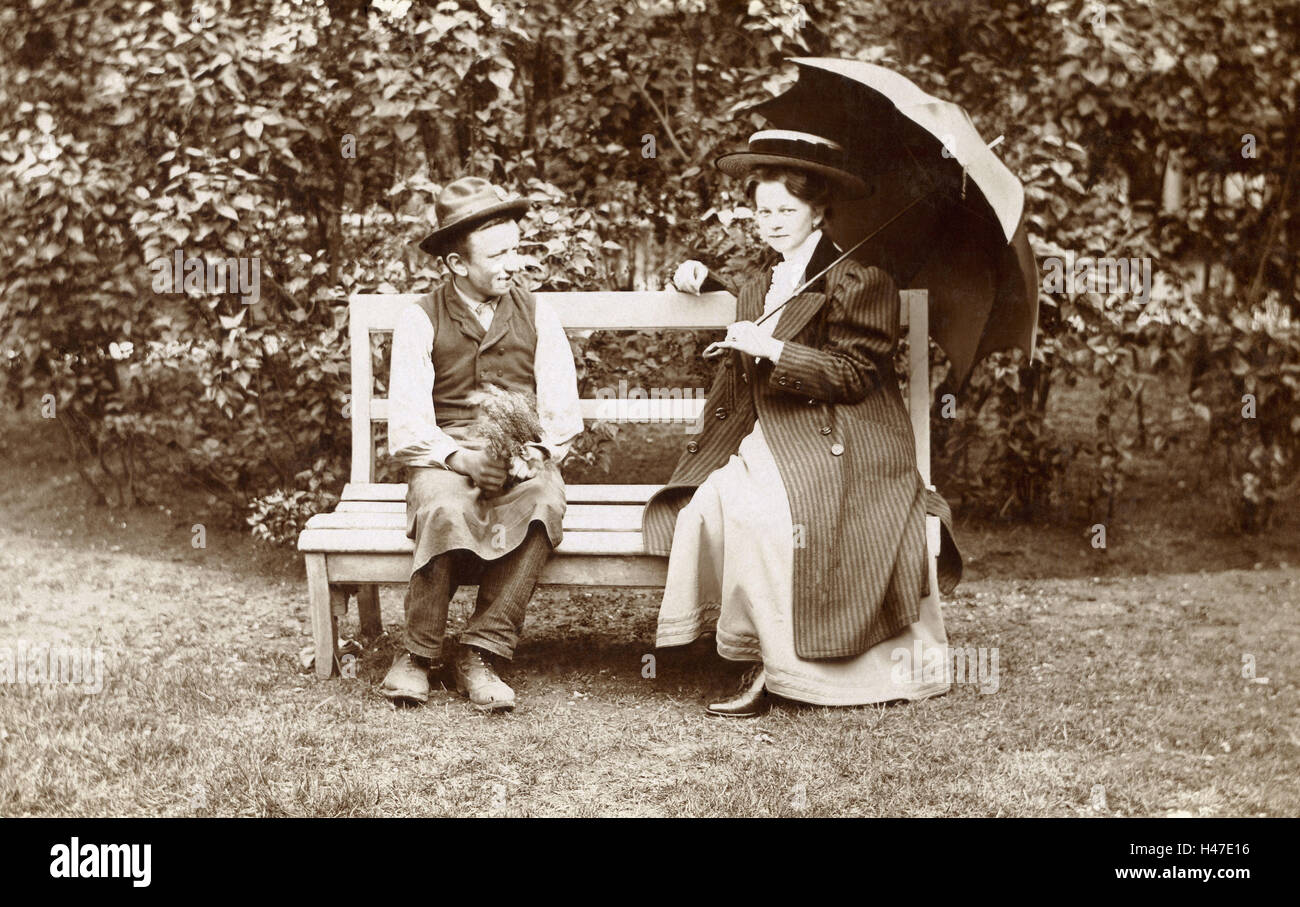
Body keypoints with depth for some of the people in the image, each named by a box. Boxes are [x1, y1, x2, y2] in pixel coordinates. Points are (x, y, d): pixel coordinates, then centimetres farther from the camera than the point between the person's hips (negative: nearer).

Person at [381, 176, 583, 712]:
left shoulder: (537, 316, 11)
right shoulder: (419, 321, 4)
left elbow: (564, 415, 6)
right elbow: (407, 428, -4)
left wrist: (534, 453, -15)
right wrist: (461, 457, -21)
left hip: (524, 460, 2)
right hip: (444, 458, -1)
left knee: (545, 504, -35)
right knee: (445, 511, -37)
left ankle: (479, 652, -26)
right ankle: (417, 653, -18)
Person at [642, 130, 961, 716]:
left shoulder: (857, 282, -1)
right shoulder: (760, 283, 21)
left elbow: (852, 376, -11)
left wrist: (770, 349, -18)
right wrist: (702, 281, 30)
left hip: (833, 444, -6)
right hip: (759, 441, 7)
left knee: (757, 510, -33)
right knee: (710, 500, -25)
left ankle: (765, 662, -21)